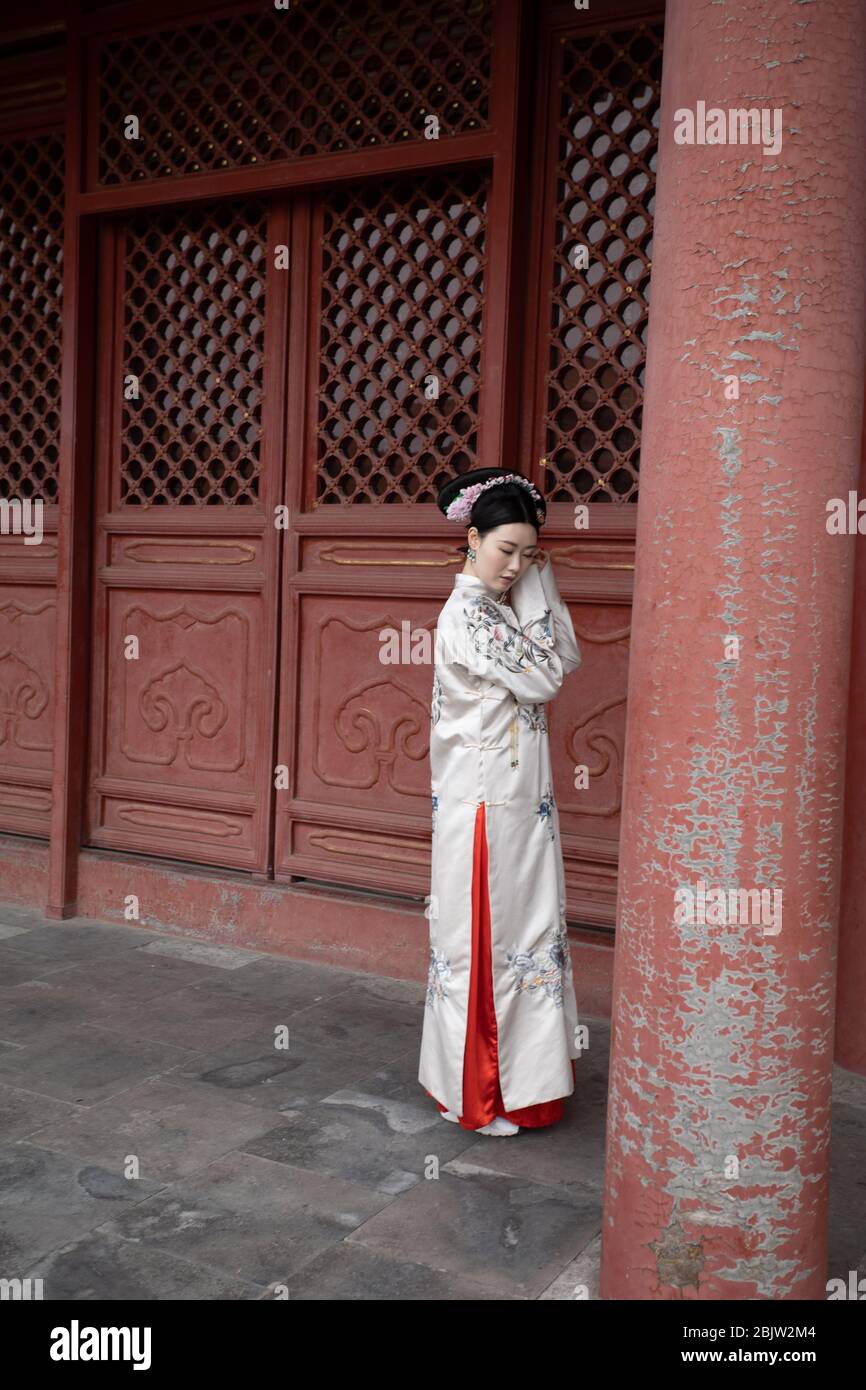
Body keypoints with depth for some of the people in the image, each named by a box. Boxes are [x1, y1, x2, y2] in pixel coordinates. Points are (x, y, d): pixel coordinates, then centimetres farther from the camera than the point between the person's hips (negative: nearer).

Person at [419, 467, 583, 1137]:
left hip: (523, 802, 9)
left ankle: (524, 1070, 26)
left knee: (530, 931, 14)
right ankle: (478, 1090, 16)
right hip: (485, 805, -9)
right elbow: (542, 679, -16)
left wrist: (541, 585, 2)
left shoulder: (508, 605, 11)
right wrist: (532, 599, -7)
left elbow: (567, 658, 7)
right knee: (483, 939, 2)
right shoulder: (467, 613, -16)